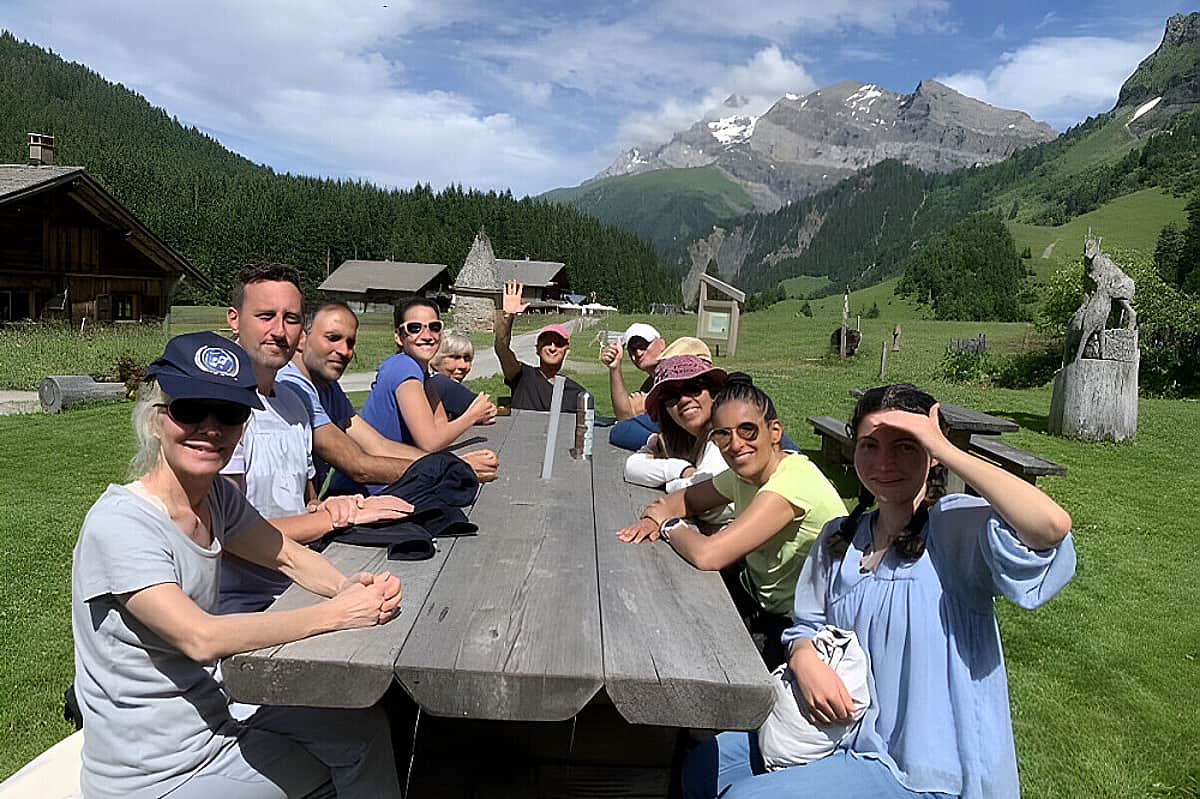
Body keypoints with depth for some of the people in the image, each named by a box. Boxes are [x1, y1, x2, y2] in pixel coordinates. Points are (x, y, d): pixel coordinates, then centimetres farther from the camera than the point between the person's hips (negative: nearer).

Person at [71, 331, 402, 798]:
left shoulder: (216, 496, -2)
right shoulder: (118, 524, -25)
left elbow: (289, 558, 3)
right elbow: (201, 638, -33)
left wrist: (348, 587, -19)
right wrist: (336, 613, -34)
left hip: (213, 719, 6)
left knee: (362, 725, 2)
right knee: (358, 741, -2)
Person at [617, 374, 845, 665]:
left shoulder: (792, 481, -28)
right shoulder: (744, 475, -2)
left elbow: (707, 555, -34)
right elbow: (684, 498, 14)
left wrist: (668, 523, -14)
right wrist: (654, 517, -9)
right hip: (765, 605, 7)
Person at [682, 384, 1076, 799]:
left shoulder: (959, 527, -18)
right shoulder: (839, 537, 2)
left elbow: (1052, 525, -40)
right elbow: (808, 624, 10)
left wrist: (947, 451, -33)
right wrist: (804, 657, -14)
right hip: (846, 731, 7)